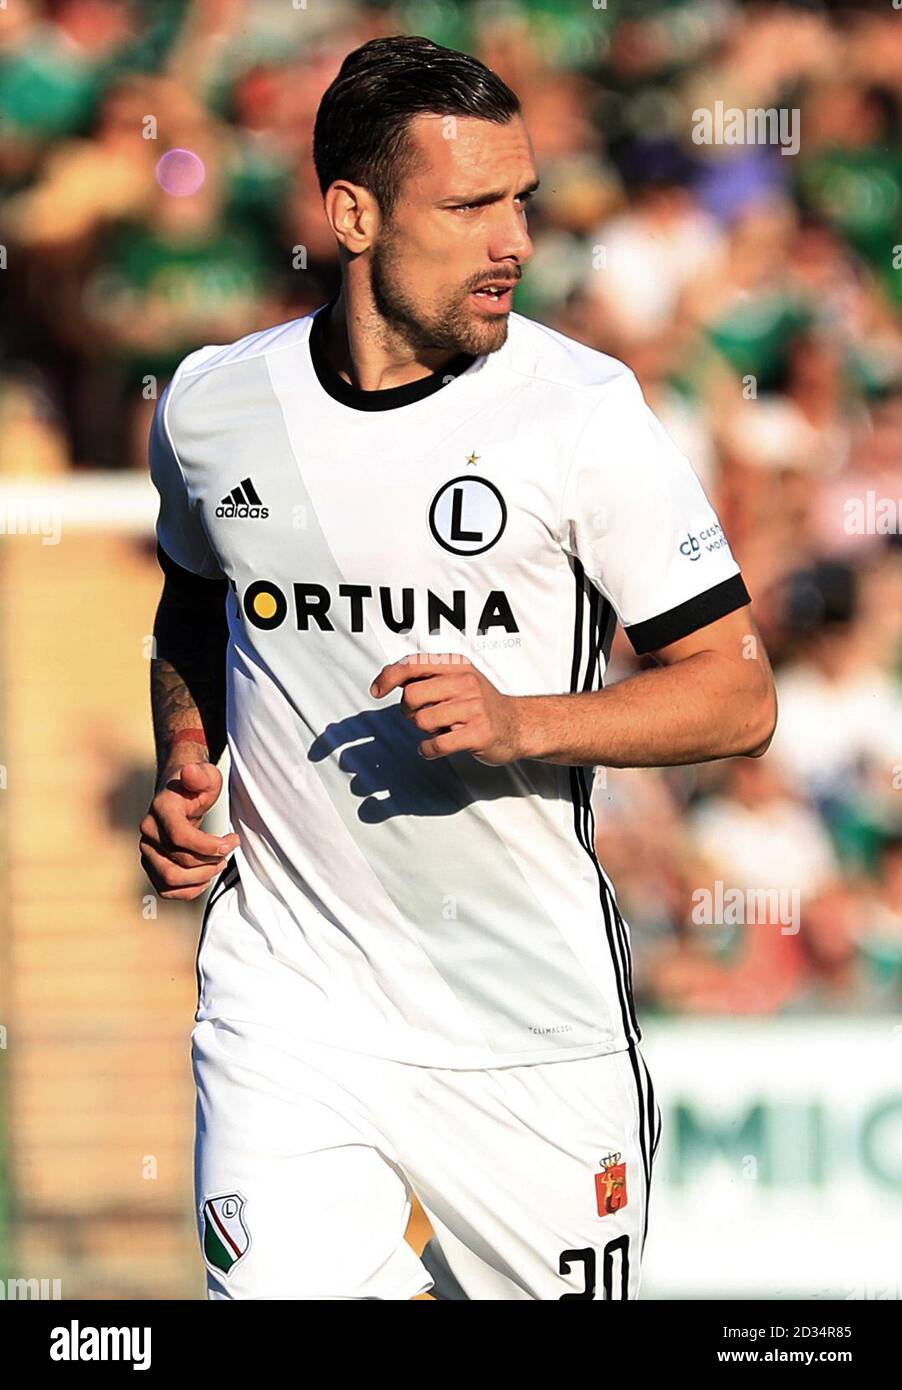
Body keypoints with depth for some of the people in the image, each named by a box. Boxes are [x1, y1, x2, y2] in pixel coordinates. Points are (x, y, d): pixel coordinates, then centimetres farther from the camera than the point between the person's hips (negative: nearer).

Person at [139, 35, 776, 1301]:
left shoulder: (582, 408, -6)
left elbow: (737, 695, -4)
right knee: (283, 1288, -18)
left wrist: (520, 723, -19)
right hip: (288, 994, 1)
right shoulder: (213, 405, 3)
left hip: (534, 1019, -1)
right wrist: (183, 779, 7)